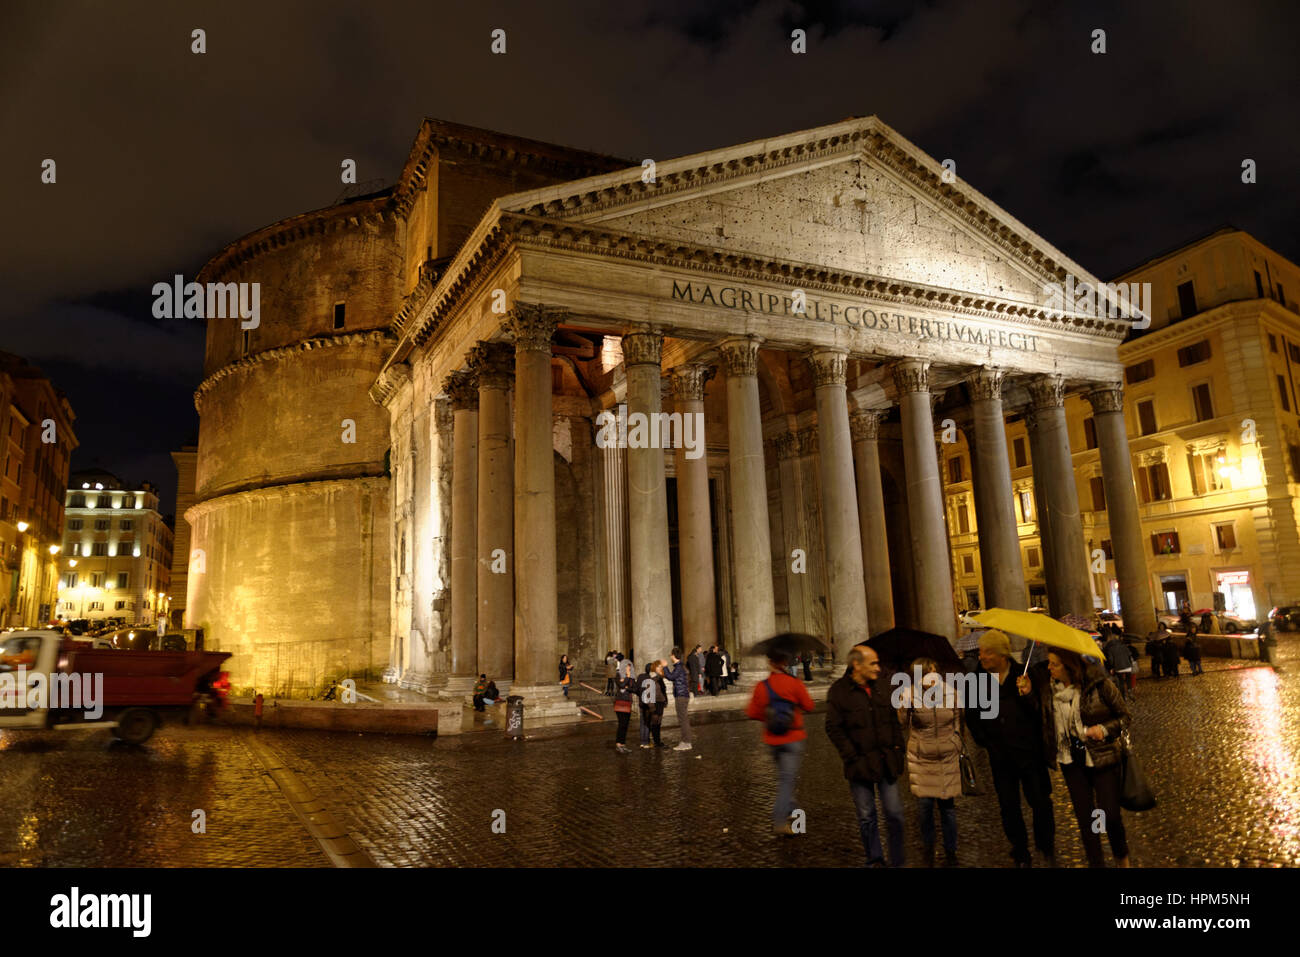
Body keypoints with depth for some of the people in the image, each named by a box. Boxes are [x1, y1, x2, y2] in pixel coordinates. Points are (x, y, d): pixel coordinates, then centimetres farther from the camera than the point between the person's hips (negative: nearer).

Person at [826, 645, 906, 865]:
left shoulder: (883, 686, 5)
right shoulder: (838, 691, -9)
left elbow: (895, 721, 14)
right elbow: (834, 729, -8)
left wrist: (897, 751, 6)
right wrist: (853, 758, -12)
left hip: (887, 762, 3)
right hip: (861, 764, -3)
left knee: (894, 814, 6)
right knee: (866, 817, 8)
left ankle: (897, 862, 22)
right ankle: (874, 861, 26)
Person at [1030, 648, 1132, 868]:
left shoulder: (1099, 684, -17)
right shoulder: (1047, 686, -6)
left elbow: (1124, 716, -5)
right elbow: (1042, 714, 8)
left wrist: (1104, 729, -22)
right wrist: (1028, 692, -8)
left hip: (1103, 757, -3)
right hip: (1071, 761, 3)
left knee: (1110, 815, 1)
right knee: (1084, 817, 9)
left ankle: (1122, 857, 32)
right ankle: (1096, 862, 28)